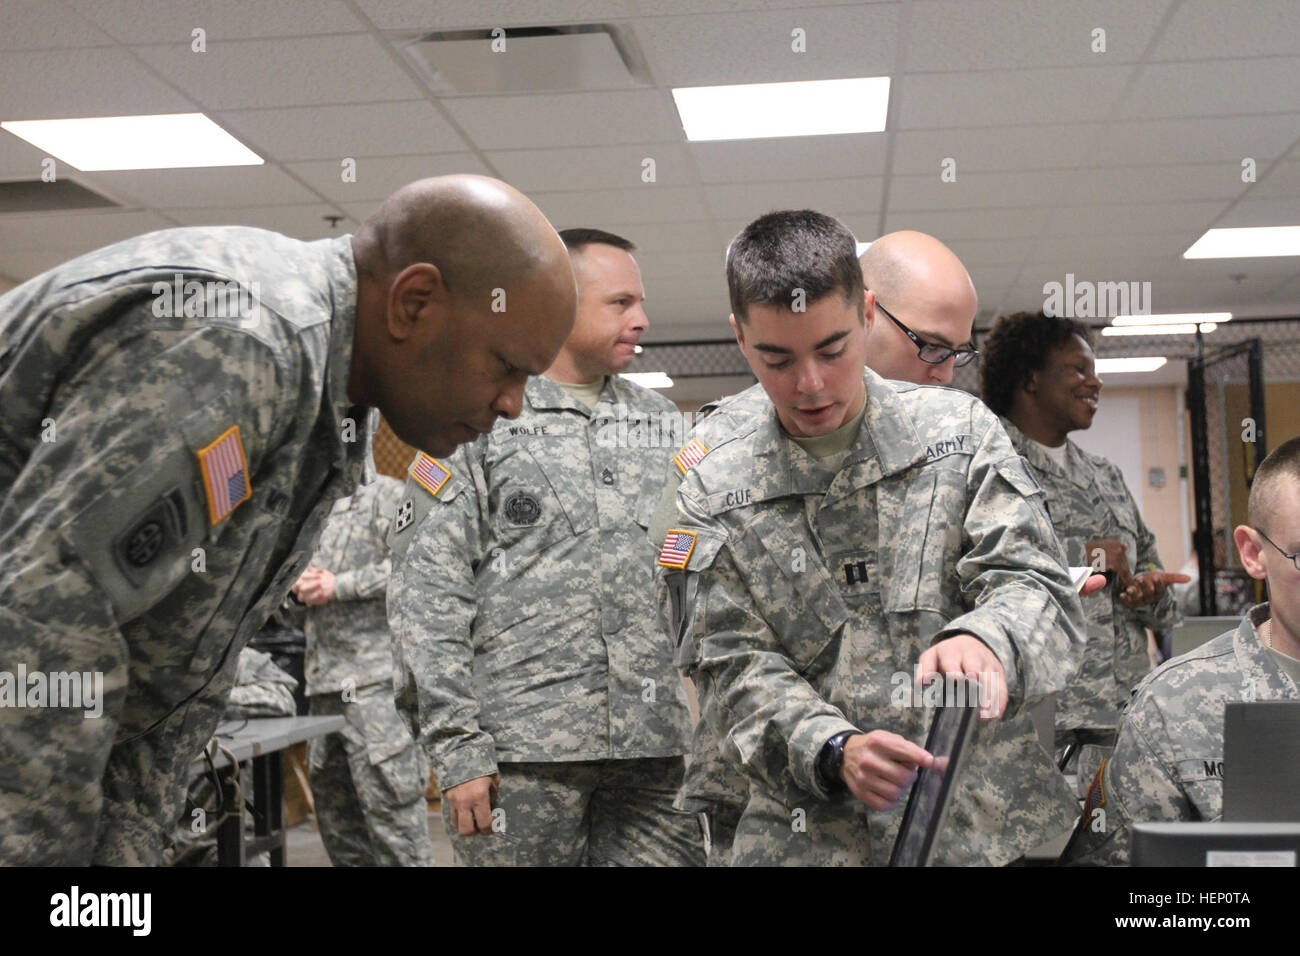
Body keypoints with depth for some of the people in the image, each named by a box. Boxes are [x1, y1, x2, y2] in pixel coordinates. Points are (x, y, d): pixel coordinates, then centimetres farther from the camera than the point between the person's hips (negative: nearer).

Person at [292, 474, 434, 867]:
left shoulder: (387, 494, 0)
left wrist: (339, 585, -14)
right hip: (324, 684, 8)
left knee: (387, 803, -11)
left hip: (376, 676, -8)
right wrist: (300, 585, 2)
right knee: (333, 804, 11)